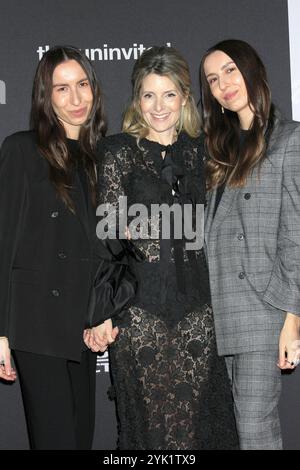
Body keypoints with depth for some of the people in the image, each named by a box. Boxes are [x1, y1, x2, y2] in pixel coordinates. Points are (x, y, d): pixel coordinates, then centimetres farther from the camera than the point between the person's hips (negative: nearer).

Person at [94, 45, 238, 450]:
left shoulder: (197, 151, 9)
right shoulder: (119, 151, 0)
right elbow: (110, 231, -4)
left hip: (196, 308, 3)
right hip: (140, 308, -3)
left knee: (197, 413, 8)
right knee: (150, 414, 5)